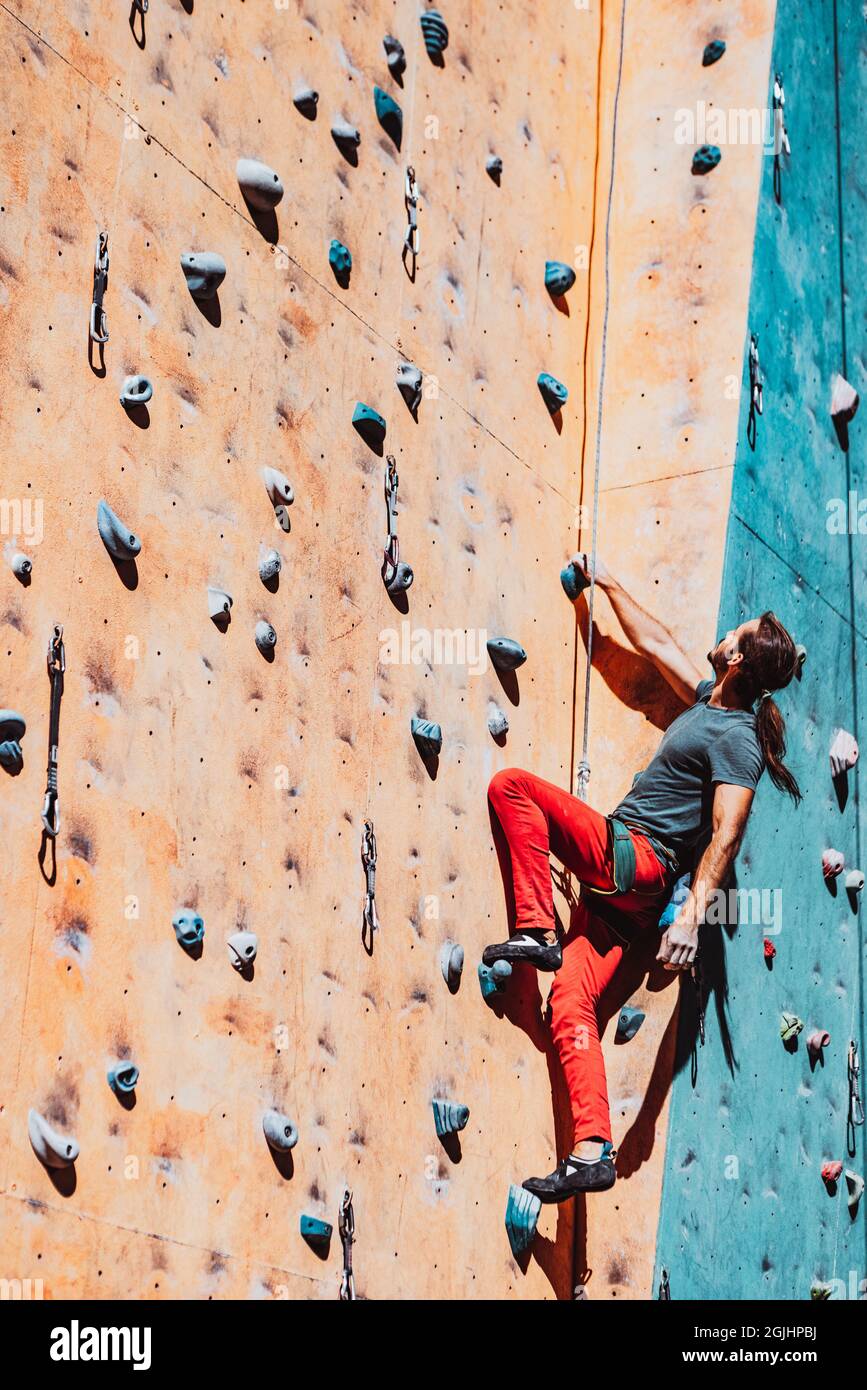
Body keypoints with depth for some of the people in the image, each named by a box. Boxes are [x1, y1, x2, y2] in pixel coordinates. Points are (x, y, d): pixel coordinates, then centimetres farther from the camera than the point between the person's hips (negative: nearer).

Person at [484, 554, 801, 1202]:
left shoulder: (735, 738, -13)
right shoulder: (710, 700, 14)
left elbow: (726, 835, -22)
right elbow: (656, 642, 28)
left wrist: (693, 915, -30)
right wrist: (607, 583, 34)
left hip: (629, 855, -9)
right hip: (628, 885, 9)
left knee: (511, 785, -12)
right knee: (571, 1002, -2)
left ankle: (536, 930, -13)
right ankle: (593, 1151, -9)